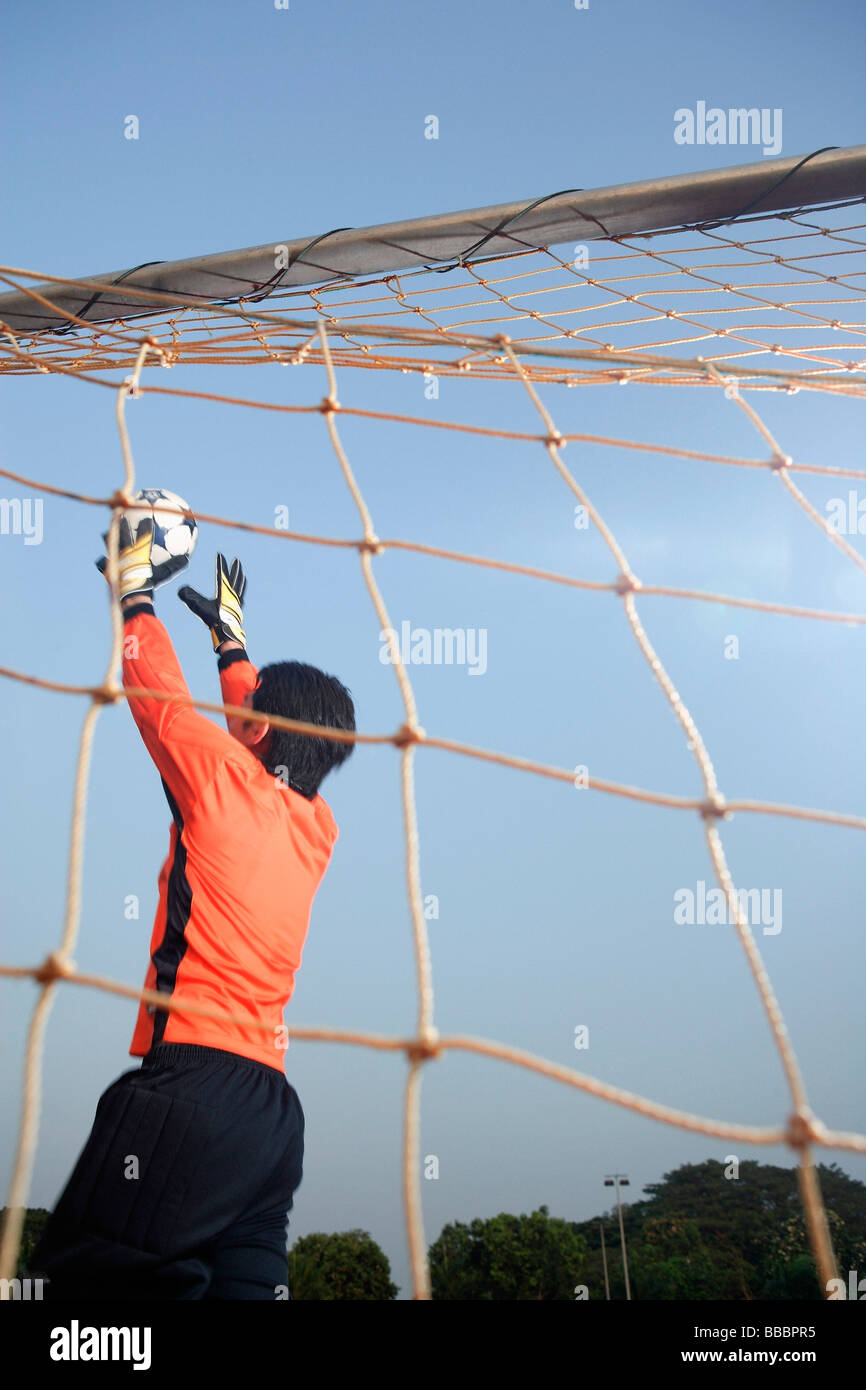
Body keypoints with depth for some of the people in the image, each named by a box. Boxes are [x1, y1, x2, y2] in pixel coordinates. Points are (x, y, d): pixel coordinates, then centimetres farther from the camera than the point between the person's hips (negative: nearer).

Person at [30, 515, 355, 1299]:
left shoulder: (224, 780, -3)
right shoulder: (317, 828, 17)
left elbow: (159, 690, 8)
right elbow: (272, 730, 33)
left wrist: (134, 586, 23)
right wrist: (229, 632, 44)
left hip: (196, 1081, -8)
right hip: (273, 1106, 8)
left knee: (94, 1283, -7)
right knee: (243, 1284, 8)